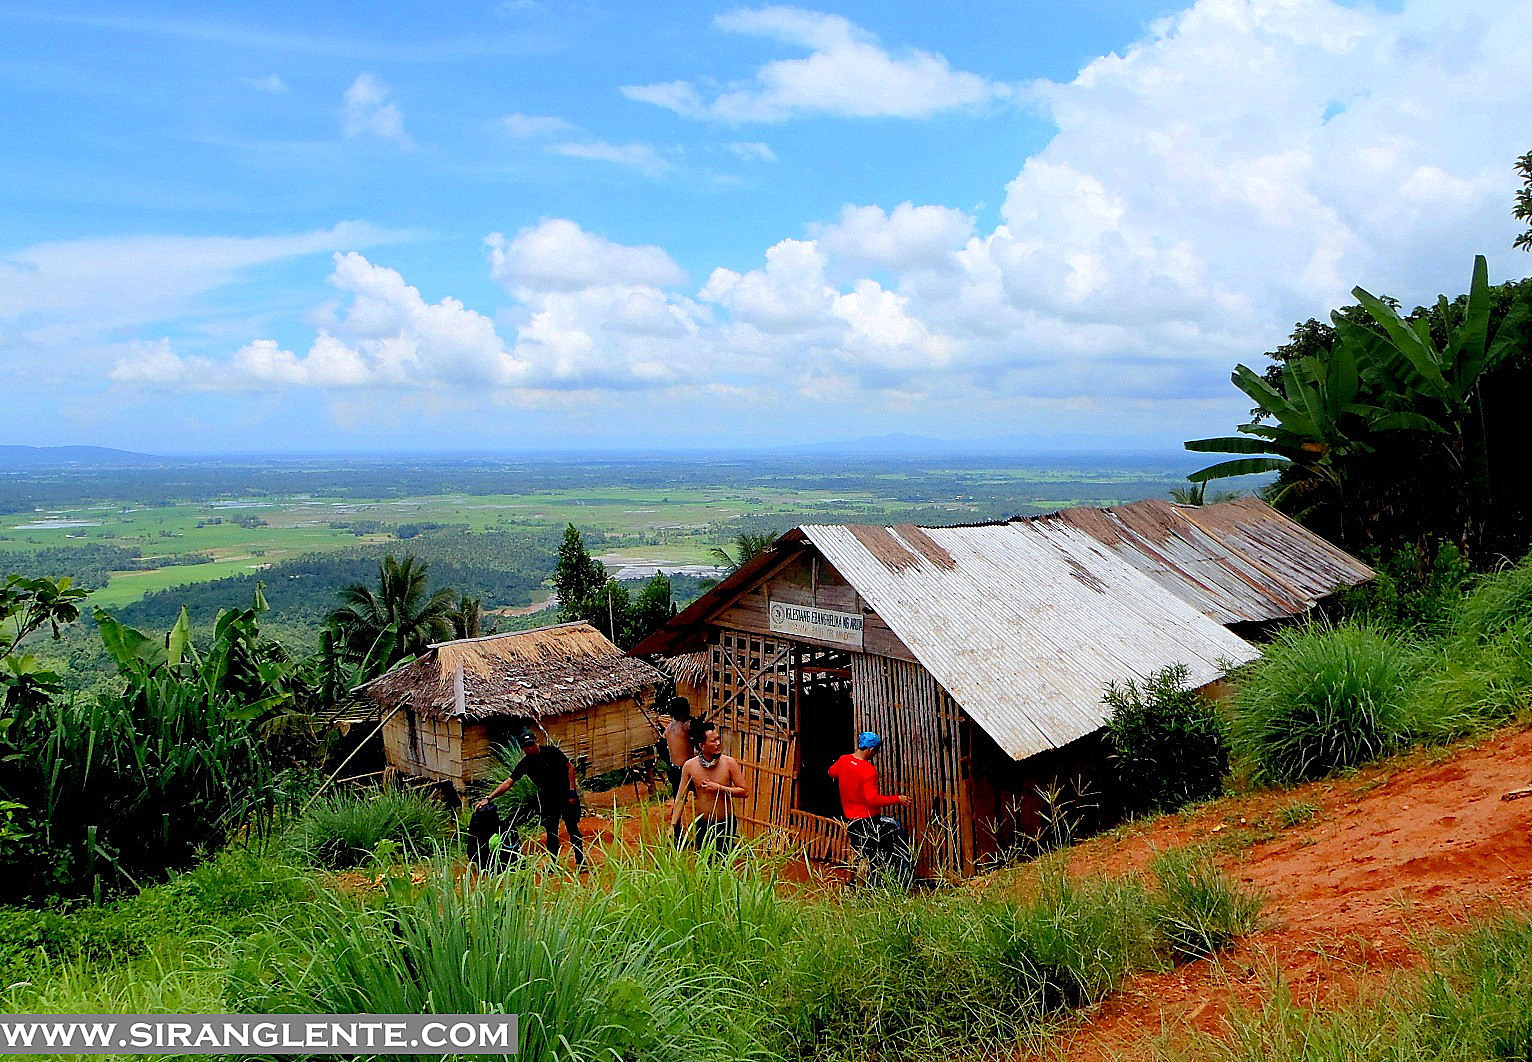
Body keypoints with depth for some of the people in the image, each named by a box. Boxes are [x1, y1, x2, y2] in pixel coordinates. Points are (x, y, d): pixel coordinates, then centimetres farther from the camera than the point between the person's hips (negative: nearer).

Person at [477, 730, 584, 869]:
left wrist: (572, 791, -12)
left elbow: (570, 767, -6)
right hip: (547, 801, 4)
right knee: (551, 833, 2)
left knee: (572, 829, -4)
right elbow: (508, 783, -2)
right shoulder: (525, 763, -1)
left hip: (567, 795, -4)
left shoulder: (550, 752, -9)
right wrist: (488, 798, -11)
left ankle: (581, 862, 2)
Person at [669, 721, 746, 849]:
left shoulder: (729, 763, -12)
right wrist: (673, 825, -5)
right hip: (702, 824, 2)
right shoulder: (690, 766, -8)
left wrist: (719, 788, -19)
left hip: (726, 824, -2)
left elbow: (743, 791, -9)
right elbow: (681, 798, -1)